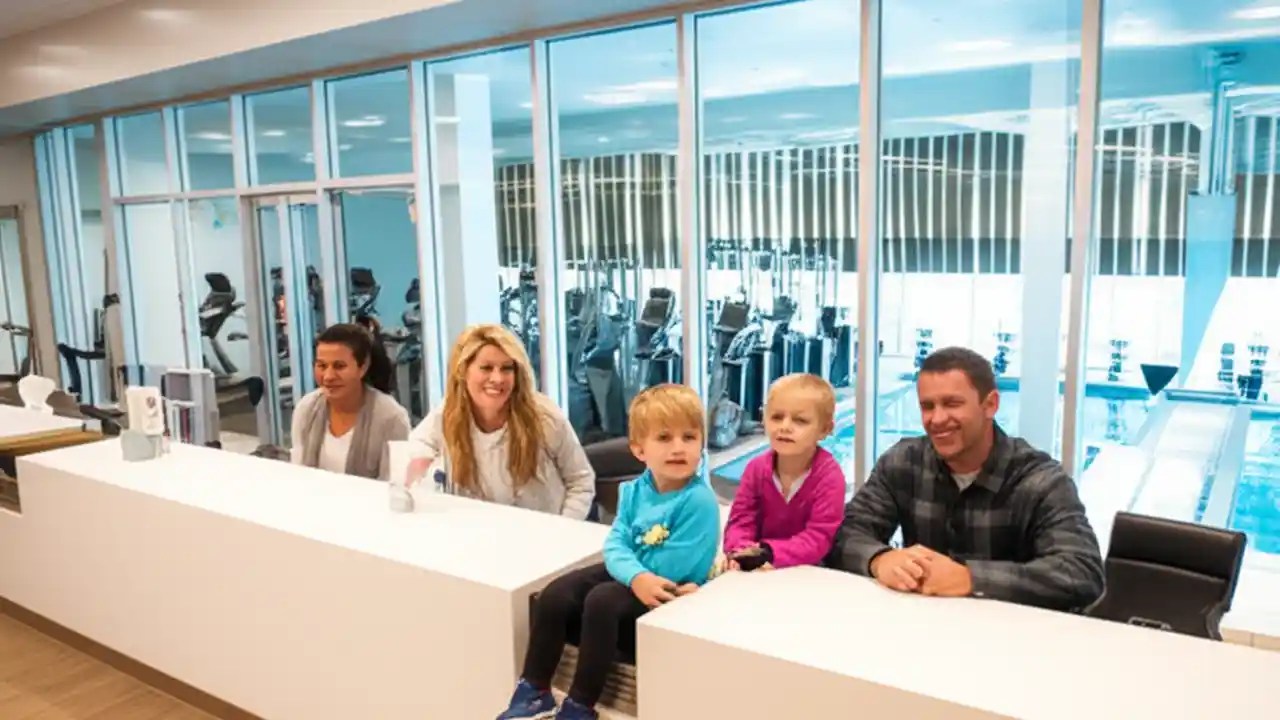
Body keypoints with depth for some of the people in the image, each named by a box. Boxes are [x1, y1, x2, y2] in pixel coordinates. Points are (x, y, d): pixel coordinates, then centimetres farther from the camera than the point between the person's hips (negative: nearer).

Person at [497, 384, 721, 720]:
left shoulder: (699, 500, -24)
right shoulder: (634, 491, 0)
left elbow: (671, 568, -25)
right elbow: (615, 544, -5)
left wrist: (641, 575, -8)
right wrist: (637, 577, -26)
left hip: (671, 594, -8)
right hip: (628, 579, 8)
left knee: (601, 601, -30)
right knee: (554, 595, -6)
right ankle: (534, 692, 7)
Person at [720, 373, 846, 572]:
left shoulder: (829, 475, -15)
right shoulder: (757, 468, -2)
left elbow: (819, 538, -18)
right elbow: (740, 521, -4)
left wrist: (769, 554, -29)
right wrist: (740, 552, -26)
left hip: (812, 572, -4)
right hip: (759, 570, 4)